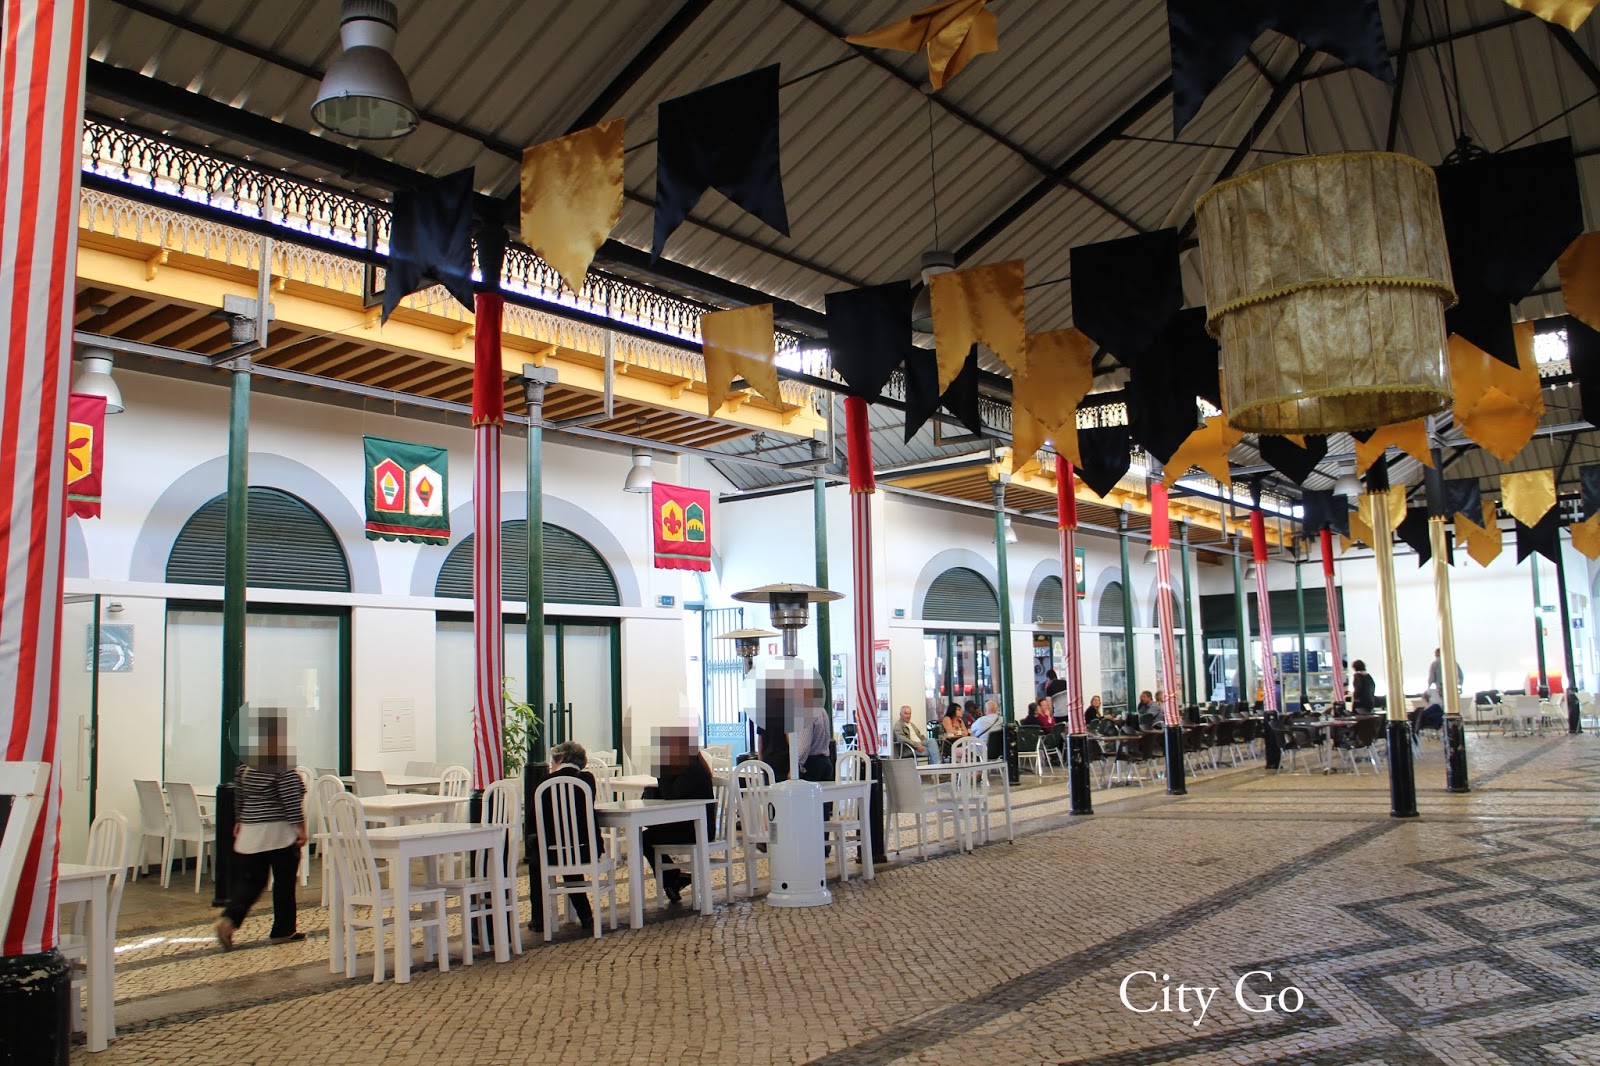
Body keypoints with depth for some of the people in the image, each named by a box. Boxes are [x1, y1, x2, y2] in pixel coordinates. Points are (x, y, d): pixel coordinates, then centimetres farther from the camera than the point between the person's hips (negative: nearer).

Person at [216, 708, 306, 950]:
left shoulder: (245, 765, 6)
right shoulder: (283, 768, -15)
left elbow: (240, 799, 15)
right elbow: (292, 802, -16)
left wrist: (239, 822, 26)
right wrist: (301, 828, -9)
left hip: (250, 832, 6)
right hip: (279, 833, -6)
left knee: (251, 880, 11)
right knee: (284, 881, 7)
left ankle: (229, 919, -10)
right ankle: (283, 931, 15)